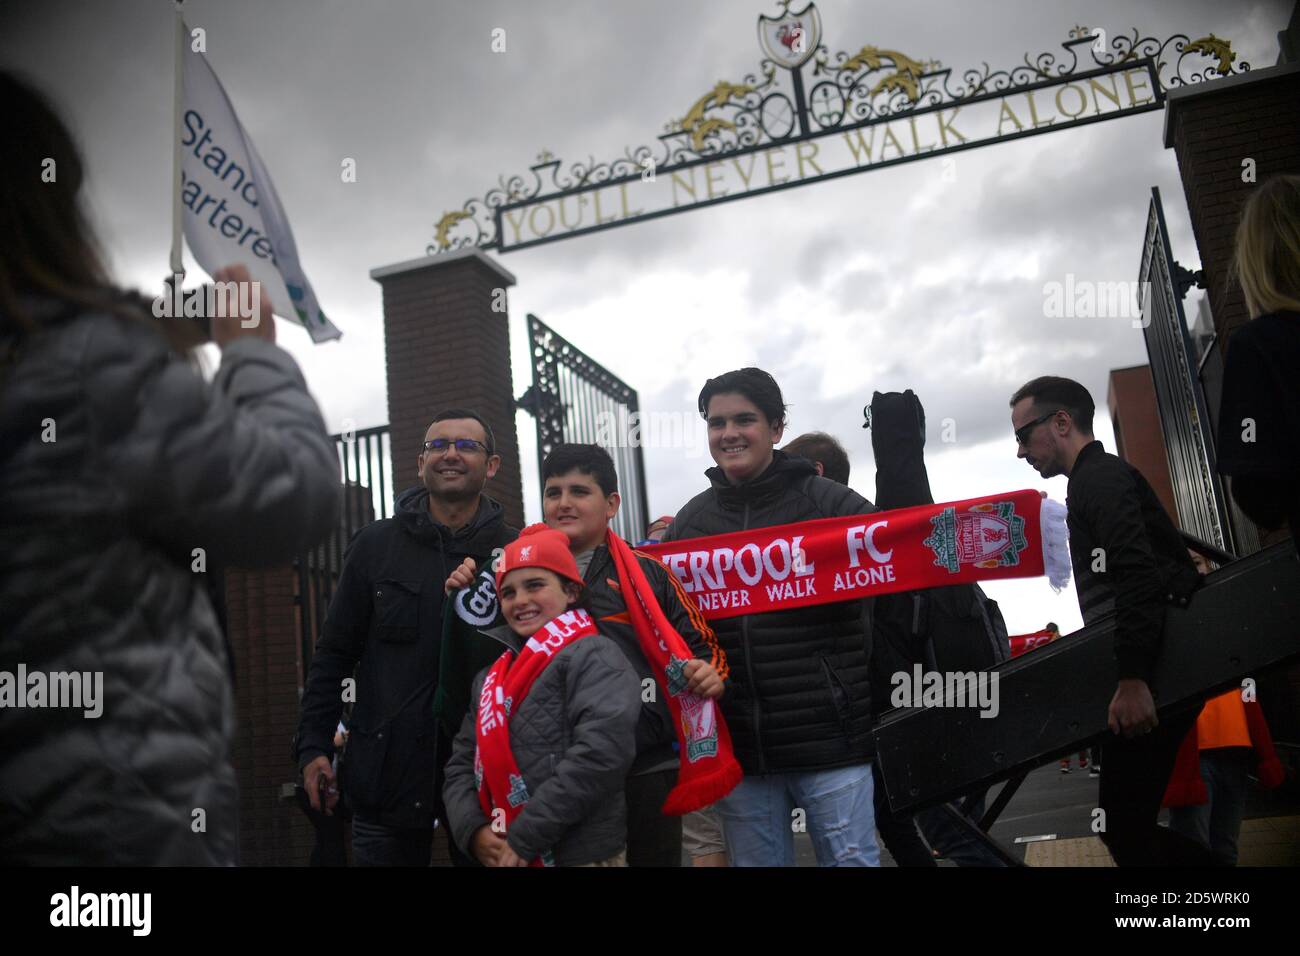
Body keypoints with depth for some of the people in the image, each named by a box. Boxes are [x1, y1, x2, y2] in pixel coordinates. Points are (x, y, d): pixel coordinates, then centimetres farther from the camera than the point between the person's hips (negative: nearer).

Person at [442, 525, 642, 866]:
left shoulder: (593, 656, -9)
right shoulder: (493, 675, 14)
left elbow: (604, 749, -22)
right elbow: (461, 763, 13)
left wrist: (526, 837, -20)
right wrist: (473, 828, -6)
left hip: (581, 855, -6)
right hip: (503, 855, 6)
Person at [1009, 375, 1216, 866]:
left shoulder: (1099, 477, -8)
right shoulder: (1104, 477, 24)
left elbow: (1139, 575, -22)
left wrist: (1132, 679, -28)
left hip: (1146, 683, -10)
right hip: (1156, 676, 10)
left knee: (1124, 828, -8)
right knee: (1128, 825, 11)